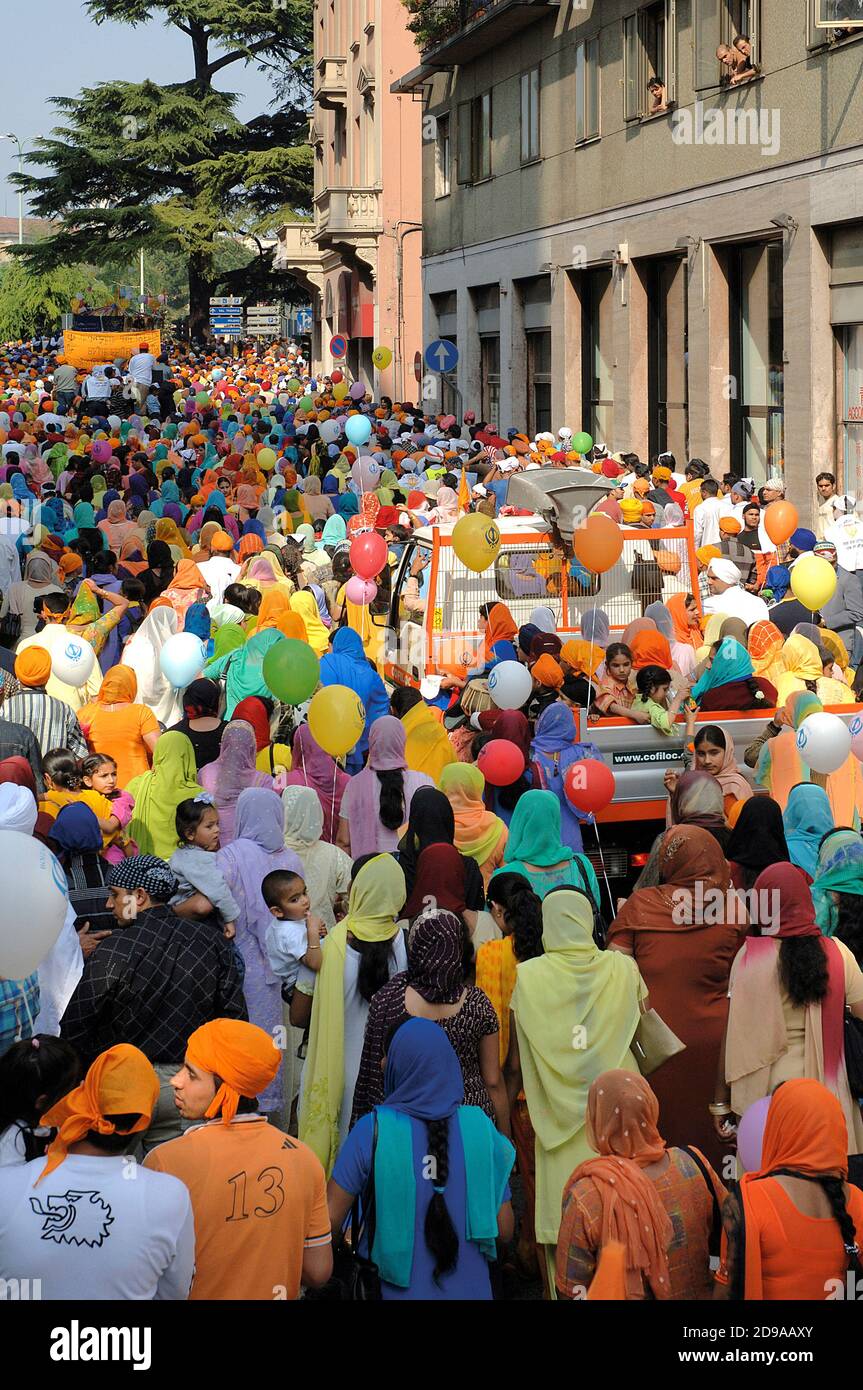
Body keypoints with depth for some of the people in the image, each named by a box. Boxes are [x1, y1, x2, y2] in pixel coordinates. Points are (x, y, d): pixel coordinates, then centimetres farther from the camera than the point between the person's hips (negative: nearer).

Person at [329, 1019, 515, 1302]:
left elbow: (330, 1219, -12)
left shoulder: (372, 1130, -14)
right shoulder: (480, 1129, -8)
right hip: (469, 1289, 2)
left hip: (395, 1290, -2)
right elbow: (504, 1230, -3)